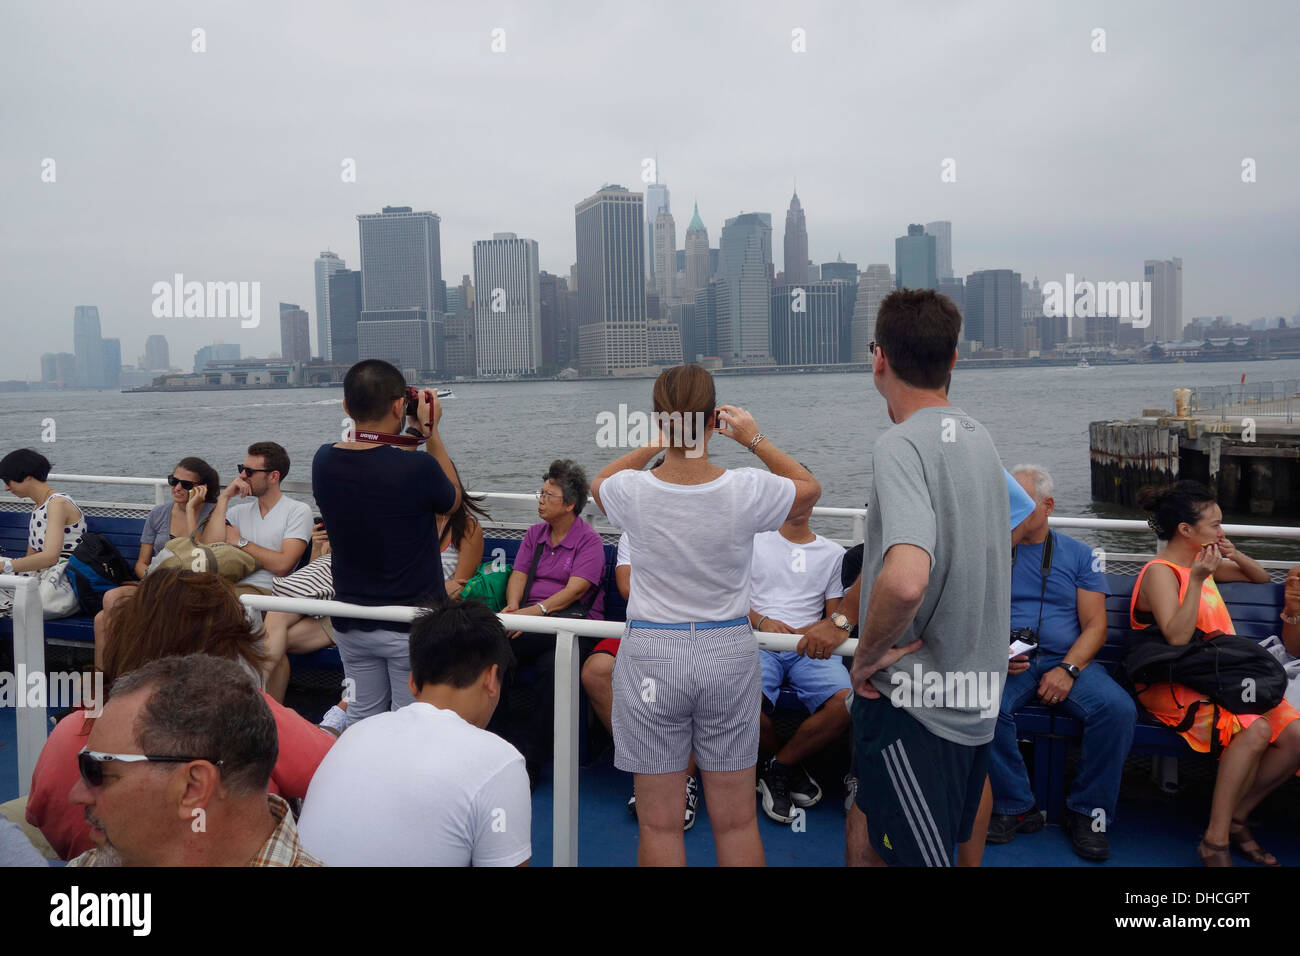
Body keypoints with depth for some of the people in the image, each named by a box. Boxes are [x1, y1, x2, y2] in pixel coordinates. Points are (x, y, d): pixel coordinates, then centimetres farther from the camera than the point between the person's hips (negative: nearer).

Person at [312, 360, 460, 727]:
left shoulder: (323, 462, -7)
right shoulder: (417, 468, -24)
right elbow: (453, 500, -1)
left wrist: (415, 434, 11)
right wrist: (430, 432, 0)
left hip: (350, 623, 5)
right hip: (412, 625, -5)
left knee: (361, 718, 20)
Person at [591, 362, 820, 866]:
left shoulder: (631, 491, -13)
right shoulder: (746, 490, -13)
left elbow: (600, 482, 15)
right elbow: (810, 487, 10)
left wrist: (656, 444, 13)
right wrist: (756, 439, 12)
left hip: (651, 654, -1)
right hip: (730, 653, 1)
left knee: (660, 825, 11)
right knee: (737, 823, 15)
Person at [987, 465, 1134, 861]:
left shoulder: (1078, 554, 12)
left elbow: (1095, 626, 6)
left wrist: (1067, 669, -11)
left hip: (1068, 661, 1)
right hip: (1006, 662, -1)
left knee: (1118, 709, -27)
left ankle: (1088, 813, -5)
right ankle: (1015, 808, -12)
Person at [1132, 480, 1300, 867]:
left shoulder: (1202, 561, 14)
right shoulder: (1161, 572, -11)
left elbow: (1261, 578, 27)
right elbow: (1177, 637, -23)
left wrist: (1236, 557, 6)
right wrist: (1197, 580, -26)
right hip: (1173, 687, -8)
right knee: (1255, 729, -30)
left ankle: (1236, 818, 3)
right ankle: (1216, 842, -21)